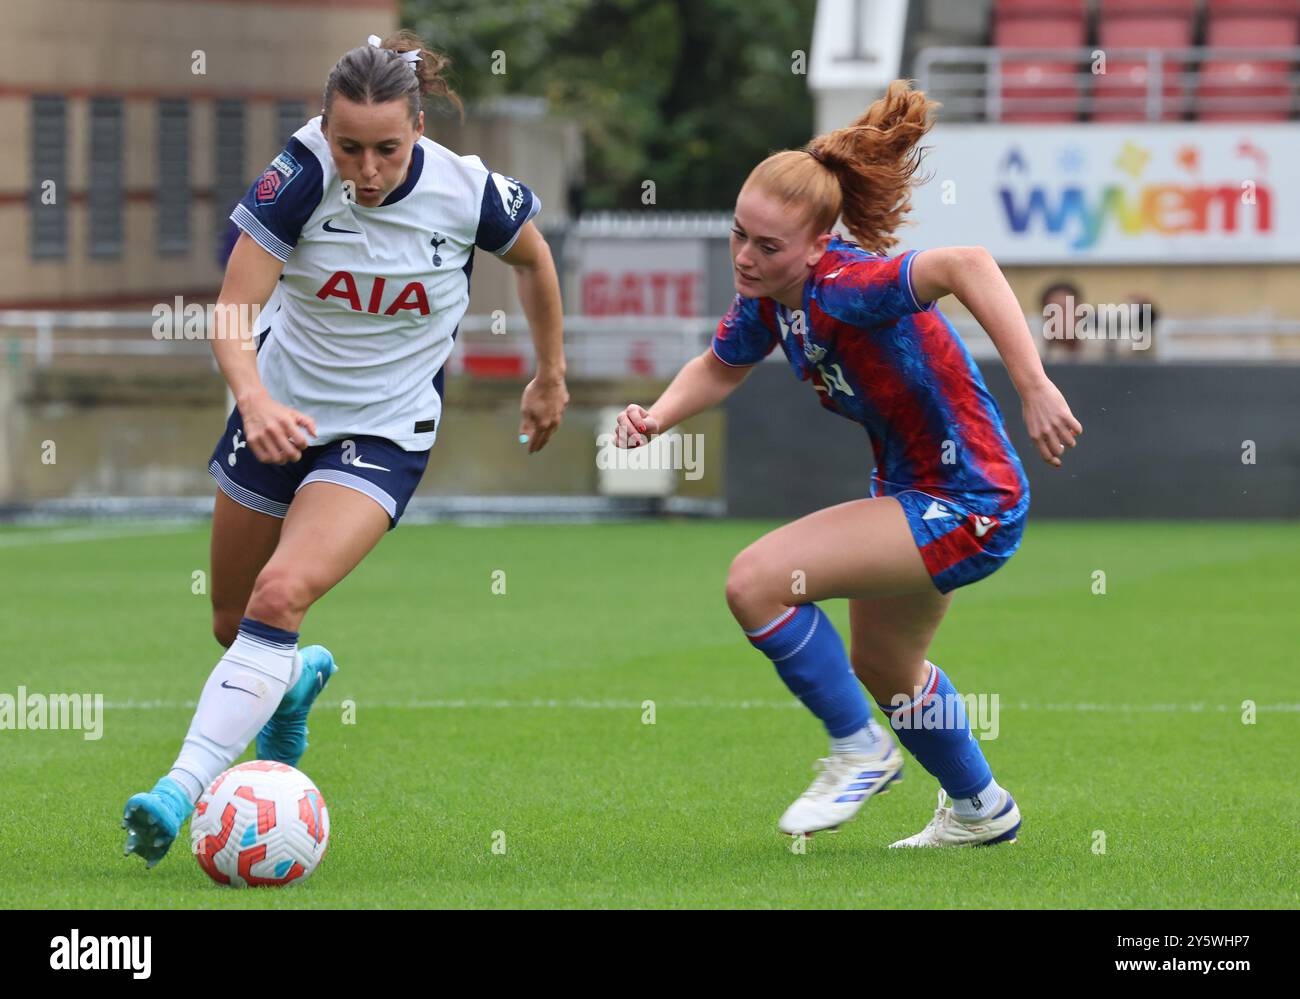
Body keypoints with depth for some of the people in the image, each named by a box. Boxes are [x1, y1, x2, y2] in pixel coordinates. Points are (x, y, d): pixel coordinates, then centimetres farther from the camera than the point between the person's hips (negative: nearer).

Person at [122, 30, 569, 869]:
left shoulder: (467, 191, -17)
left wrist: (551, 377, 16)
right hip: (279, 414, 2)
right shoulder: (300, 176, -20)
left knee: (282, 595, -25)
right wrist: (255, 402, -43)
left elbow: (533, 258, 6)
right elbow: (233, 312, -24)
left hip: (385, 436, -2)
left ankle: (186, 787, -25)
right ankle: (297, 681, 52)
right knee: (233, 625, 15)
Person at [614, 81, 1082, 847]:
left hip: (968, 508, -10)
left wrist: (1034, 388, -50)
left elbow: (966, 265, -46)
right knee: (882, 666, 31)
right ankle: (981, 810, 56)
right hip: (914, 493, 10)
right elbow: (721, 367, 16)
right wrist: (658, 416, -3)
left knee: (758, 581, -19)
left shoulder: (845, 289, -31)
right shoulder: (768, 297, -4)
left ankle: (860, 750, 2)